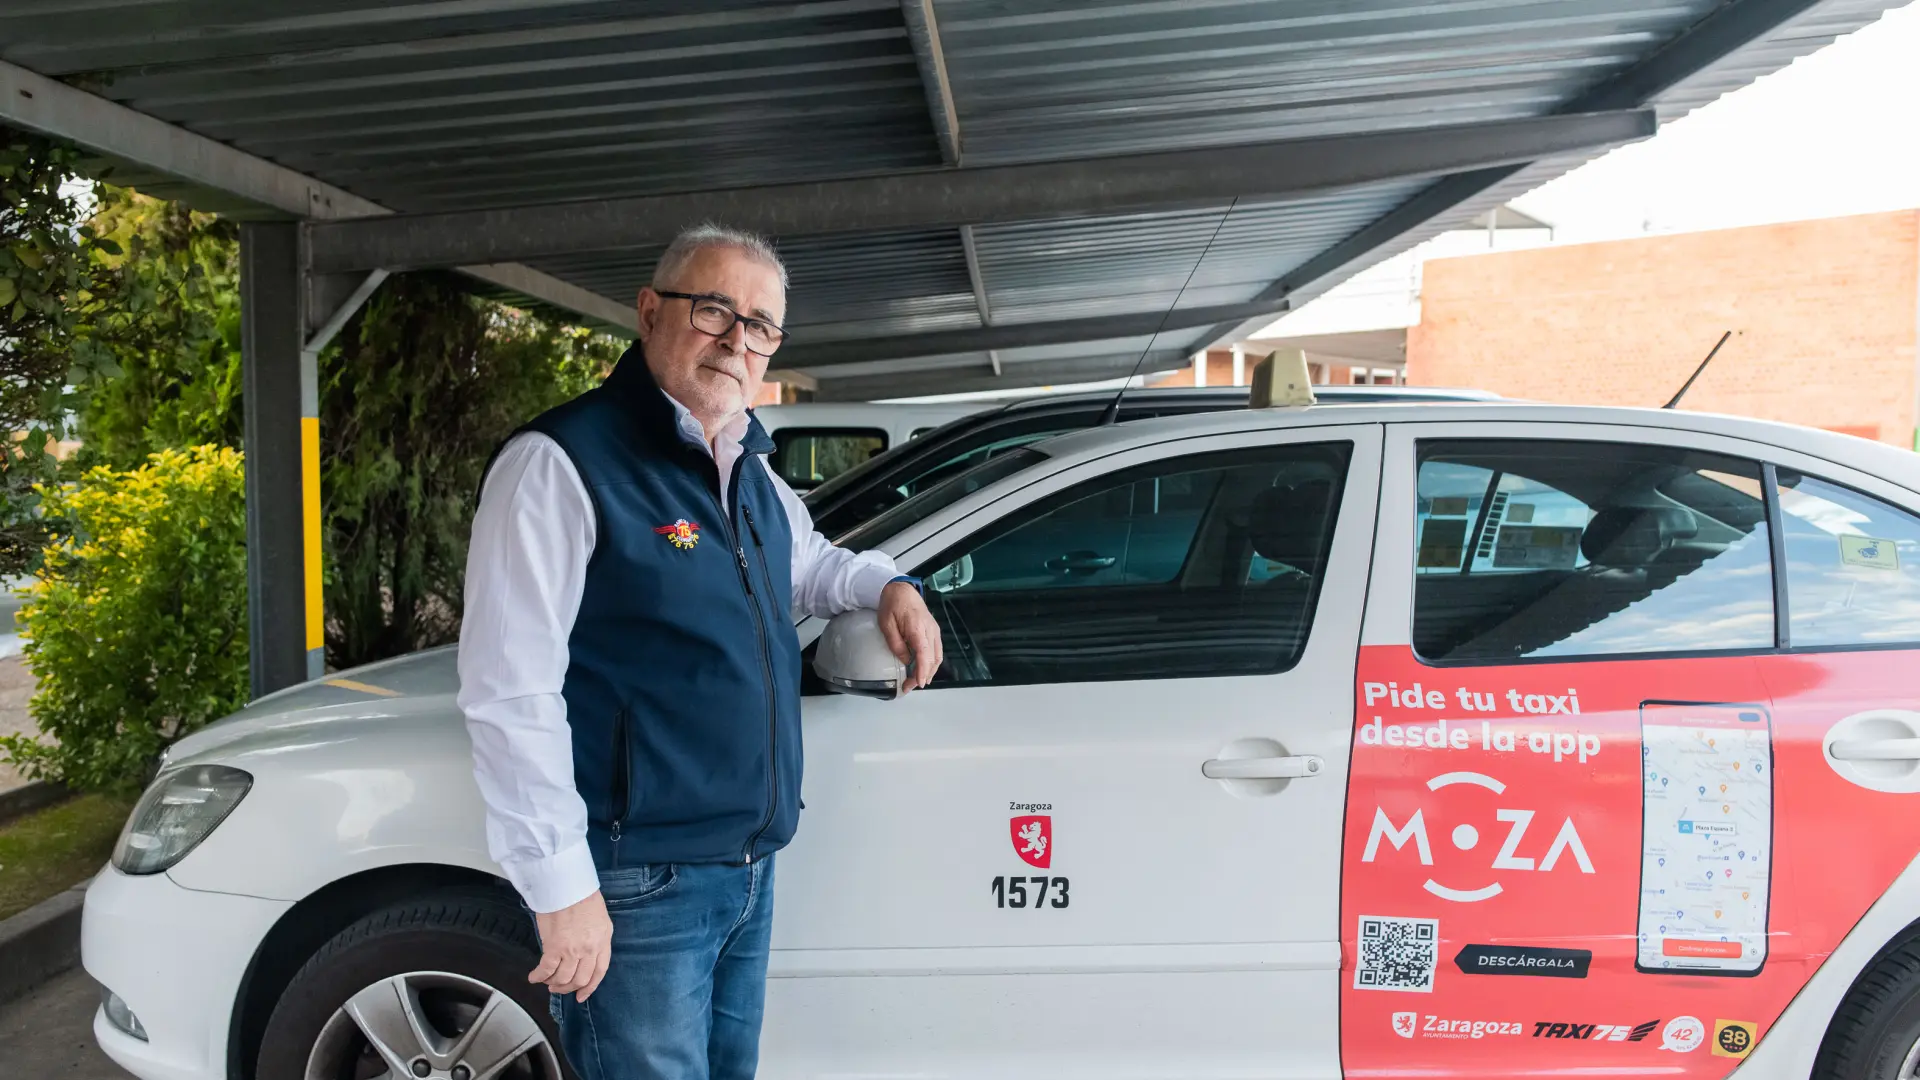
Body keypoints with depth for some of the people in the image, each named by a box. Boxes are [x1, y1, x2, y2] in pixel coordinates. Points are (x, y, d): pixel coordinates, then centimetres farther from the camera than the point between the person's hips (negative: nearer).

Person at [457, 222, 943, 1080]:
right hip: (634, 883, -8)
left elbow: (806, 563, 31)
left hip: (749, 871, 8)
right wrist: (561, 885, -21)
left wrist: (887, 584, 10)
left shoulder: (751, 471, 11)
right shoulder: (560, 463, -16)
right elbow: (510, 694, -20)